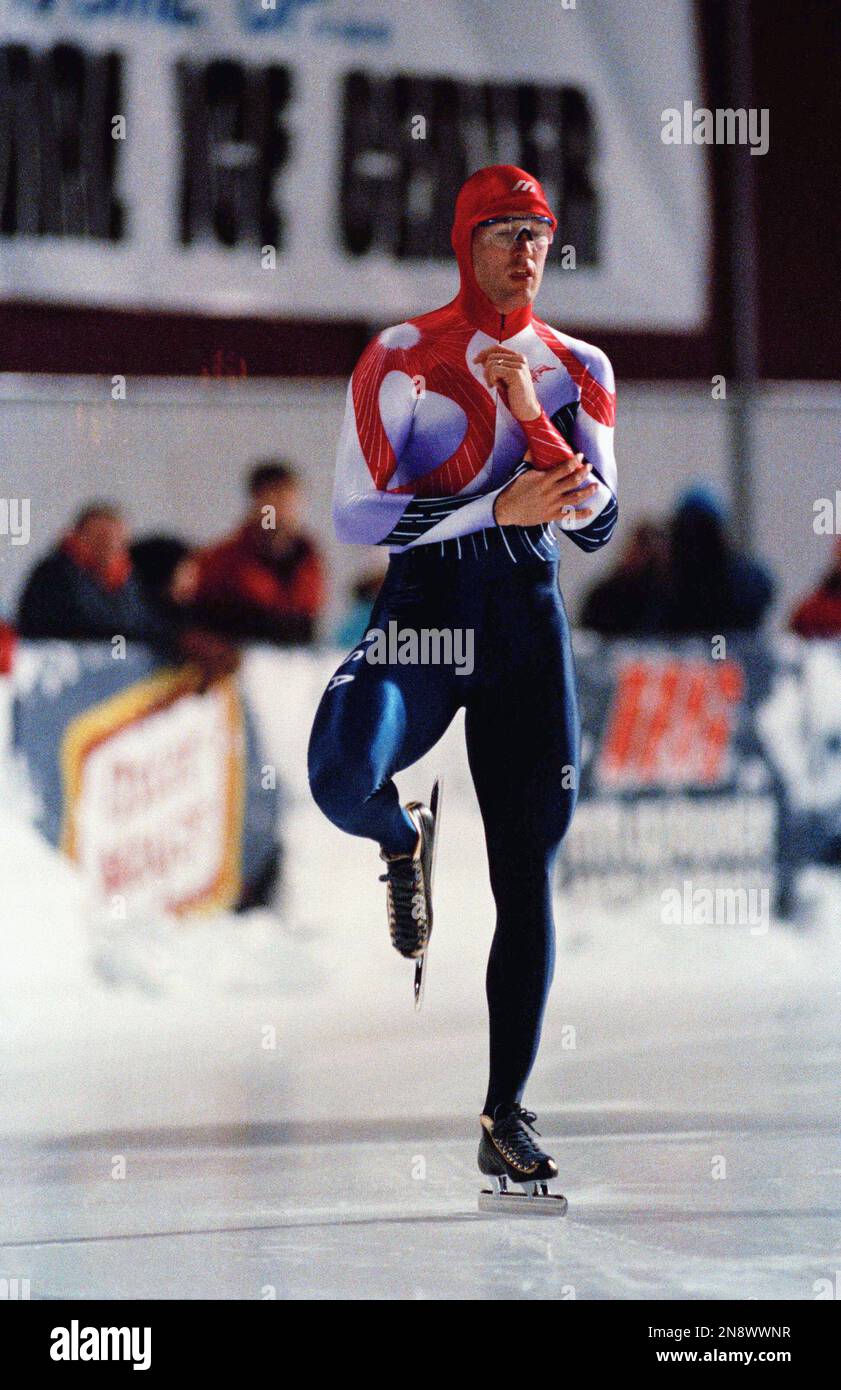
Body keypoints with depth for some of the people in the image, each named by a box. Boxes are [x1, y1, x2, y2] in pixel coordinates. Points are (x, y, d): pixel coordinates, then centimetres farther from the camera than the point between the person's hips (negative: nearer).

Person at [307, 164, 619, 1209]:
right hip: (418, 604, -3)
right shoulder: (400, 356, -1)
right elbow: (356, 514, -9)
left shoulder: (577, 369, 9)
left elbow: (596, 528, 0)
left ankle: (505, 1115, 9)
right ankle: (403, 841, 8)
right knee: (341, 776, -32)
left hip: (527, 617, 3)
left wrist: (530, 414, -12)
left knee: (528, 872, 0)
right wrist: (497, 509, -17)